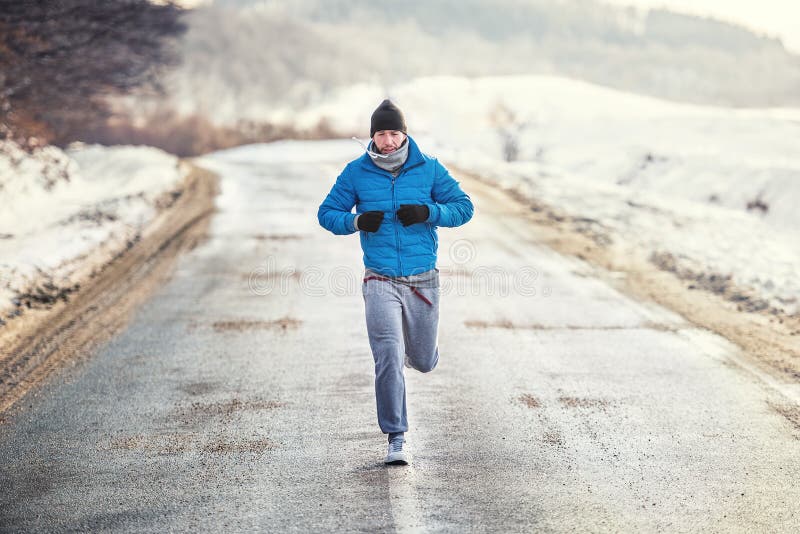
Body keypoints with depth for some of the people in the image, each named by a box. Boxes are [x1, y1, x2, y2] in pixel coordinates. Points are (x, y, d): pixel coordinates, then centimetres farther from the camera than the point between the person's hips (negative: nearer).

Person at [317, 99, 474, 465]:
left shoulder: (428, 169, 1)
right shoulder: (356, 173, 0)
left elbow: (464, 208, 4)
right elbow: (327, 213, 6)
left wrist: (428, 212, -15)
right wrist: (357, 221, -15)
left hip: (423, 280, 2)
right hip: (380, 281, -2)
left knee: (424, 362, 14)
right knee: (388, 358, -14)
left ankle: (411, 350, 52)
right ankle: (396, 439, -6)